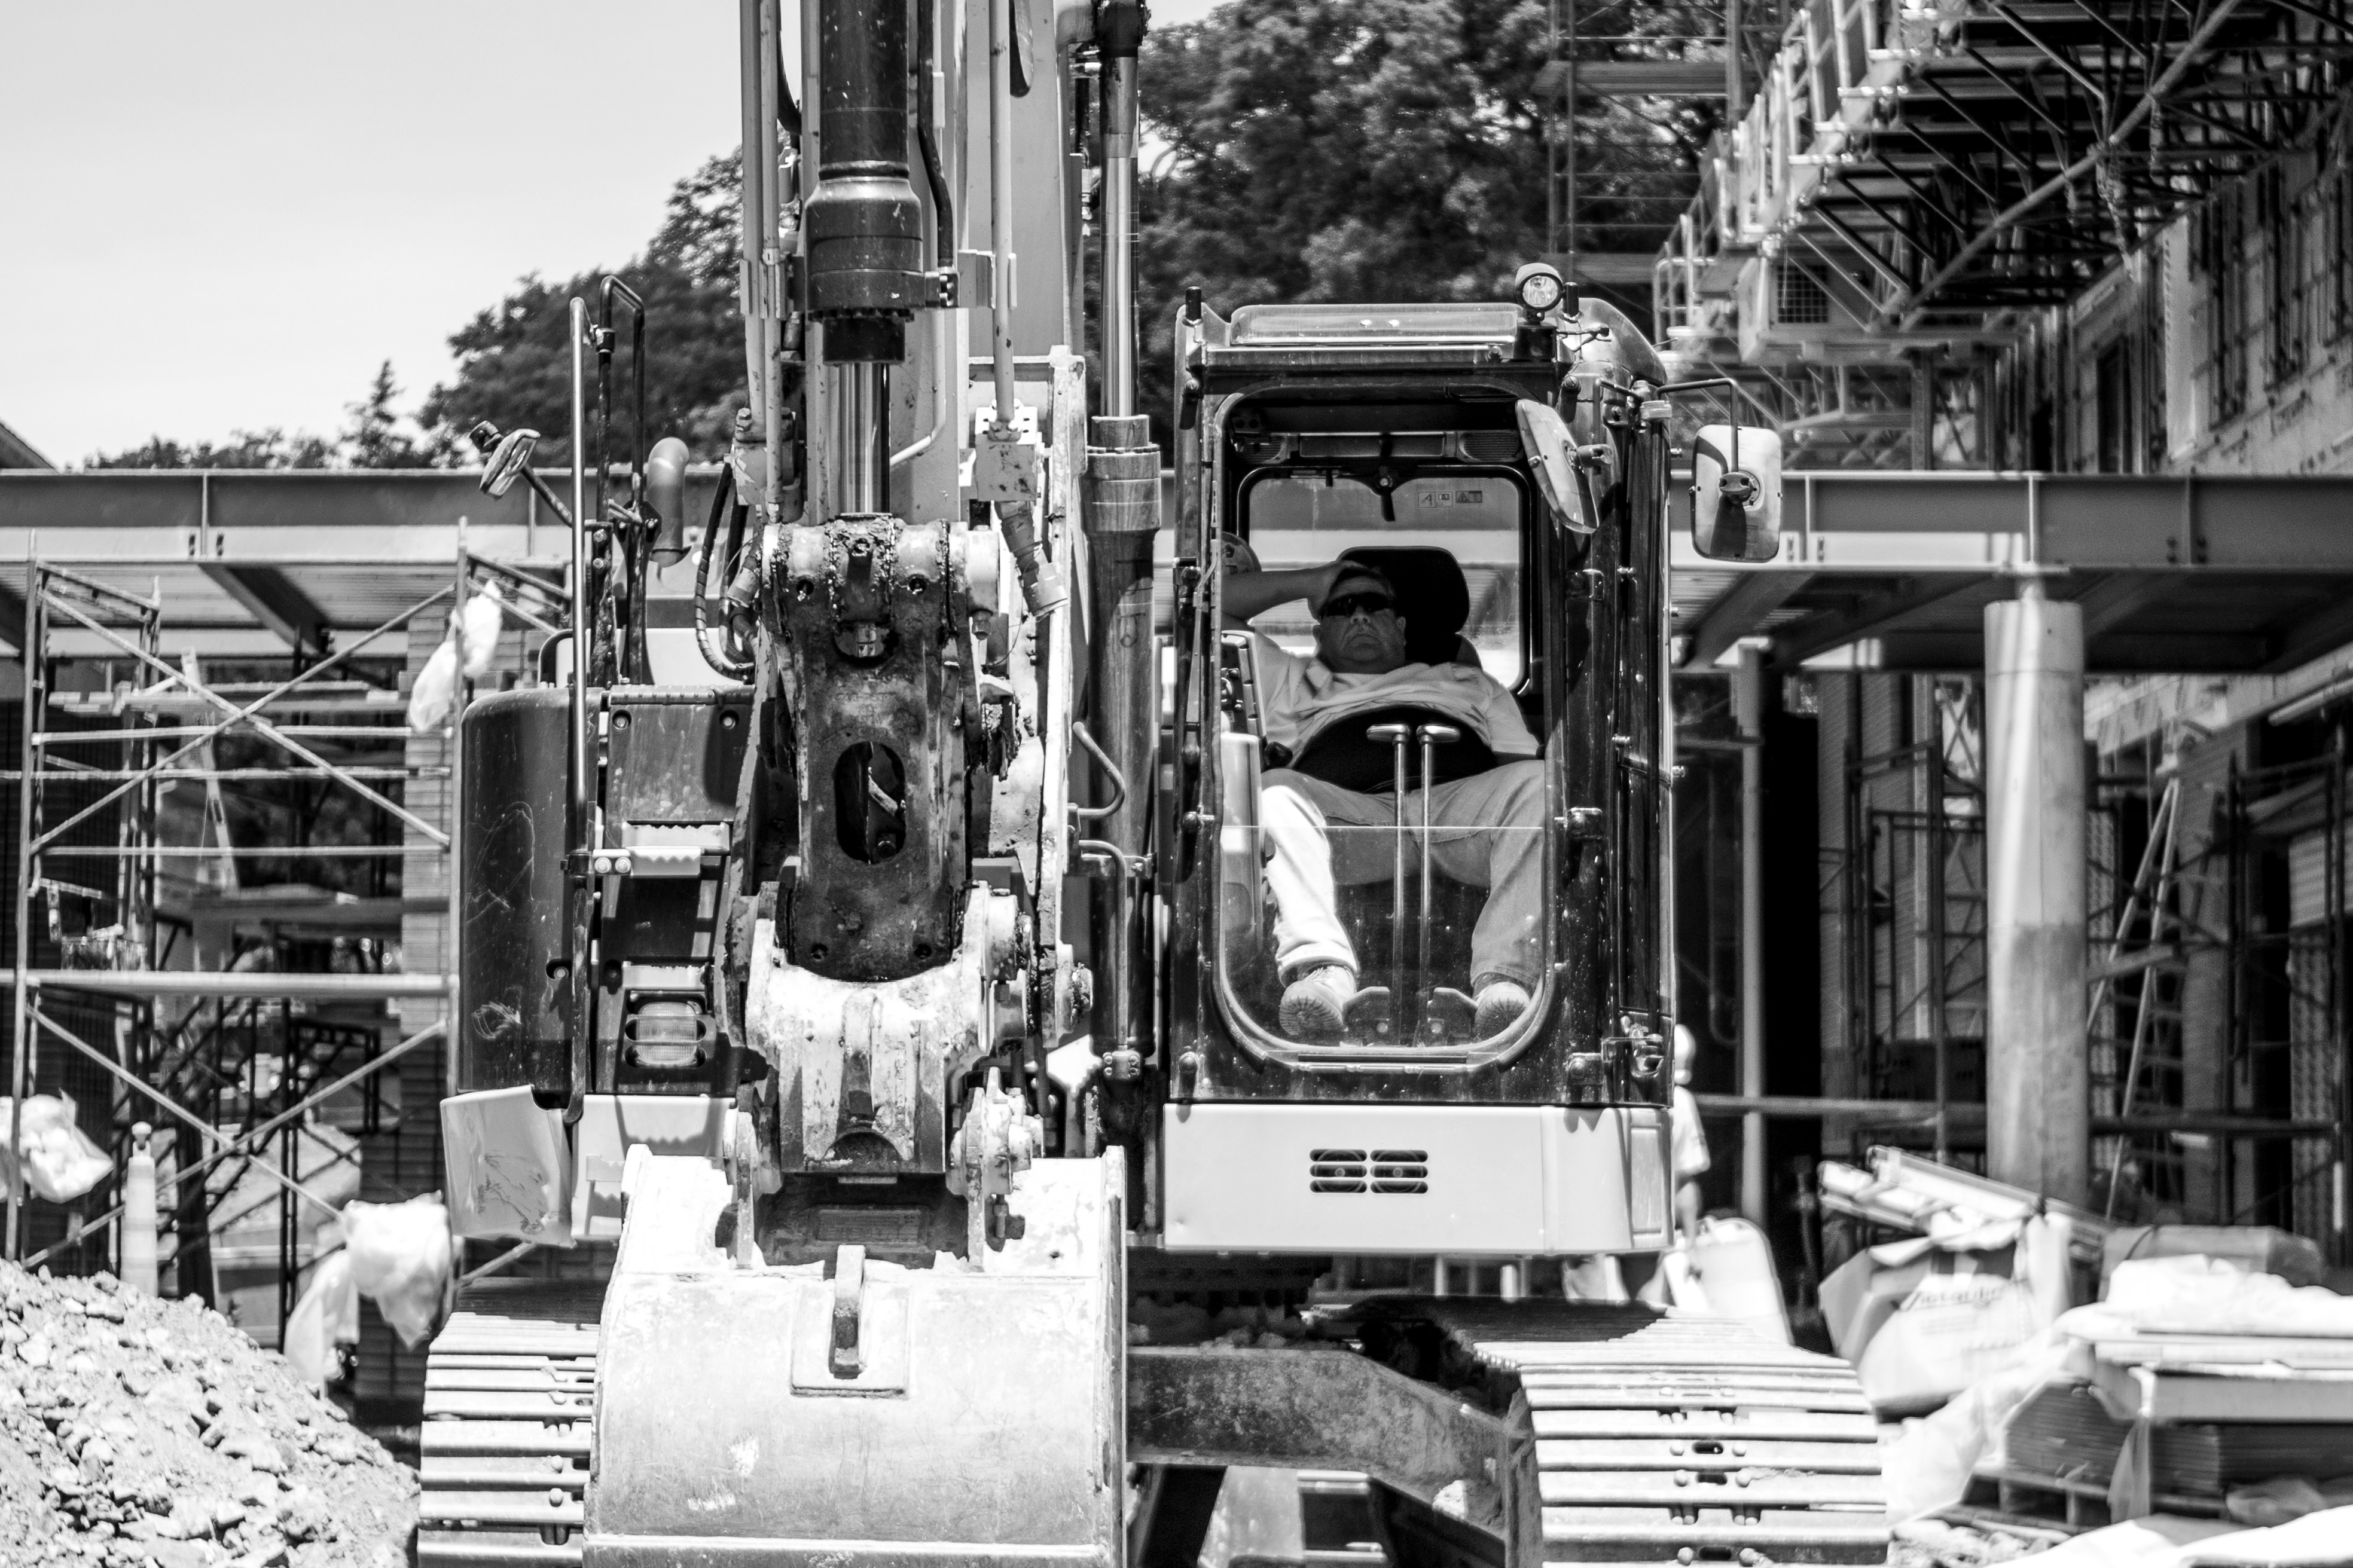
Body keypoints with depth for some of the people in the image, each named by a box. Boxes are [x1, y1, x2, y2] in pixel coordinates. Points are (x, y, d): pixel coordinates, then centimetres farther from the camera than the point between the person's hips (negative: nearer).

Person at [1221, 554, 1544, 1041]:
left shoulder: (1468, 683, 40)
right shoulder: (1296, 685, 41)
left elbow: (1520, 765, 25)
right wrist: (1312, 582, 42)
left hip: (1456, 802, 0)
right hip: (1348, 814, 0)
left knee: (1537, 784, -32)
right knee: (1275, 793, -33)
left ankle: (1504, 976, -48)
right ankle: (1321, 966, -54)